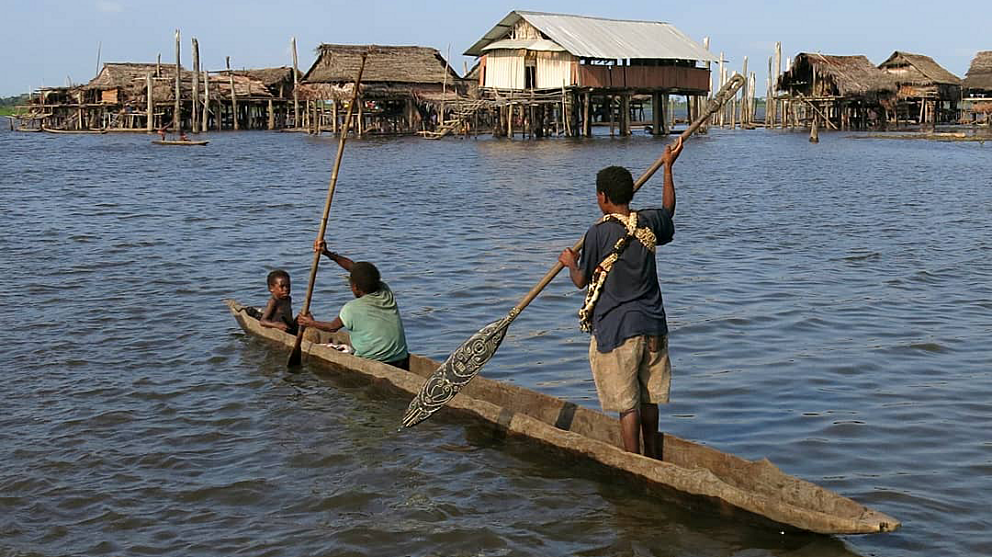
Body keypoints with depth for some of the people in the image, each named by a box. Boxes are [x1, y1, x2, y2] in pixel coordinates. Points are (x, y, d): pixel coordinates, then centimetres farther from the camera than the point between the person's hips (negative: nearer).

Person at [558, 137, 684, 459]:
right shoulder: (649, 222, 2)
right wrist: (668, 167, 36)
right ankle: (653, 459, 32)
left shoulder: (599, 233, -12)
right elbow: (668, 211, 28)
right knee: (649, 399, 18)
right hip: (652, 325, 6)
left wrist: (571, 263, 19)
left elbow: (582, 281, -3)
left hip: (616, 329, -6)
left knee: (628, 404, -1)